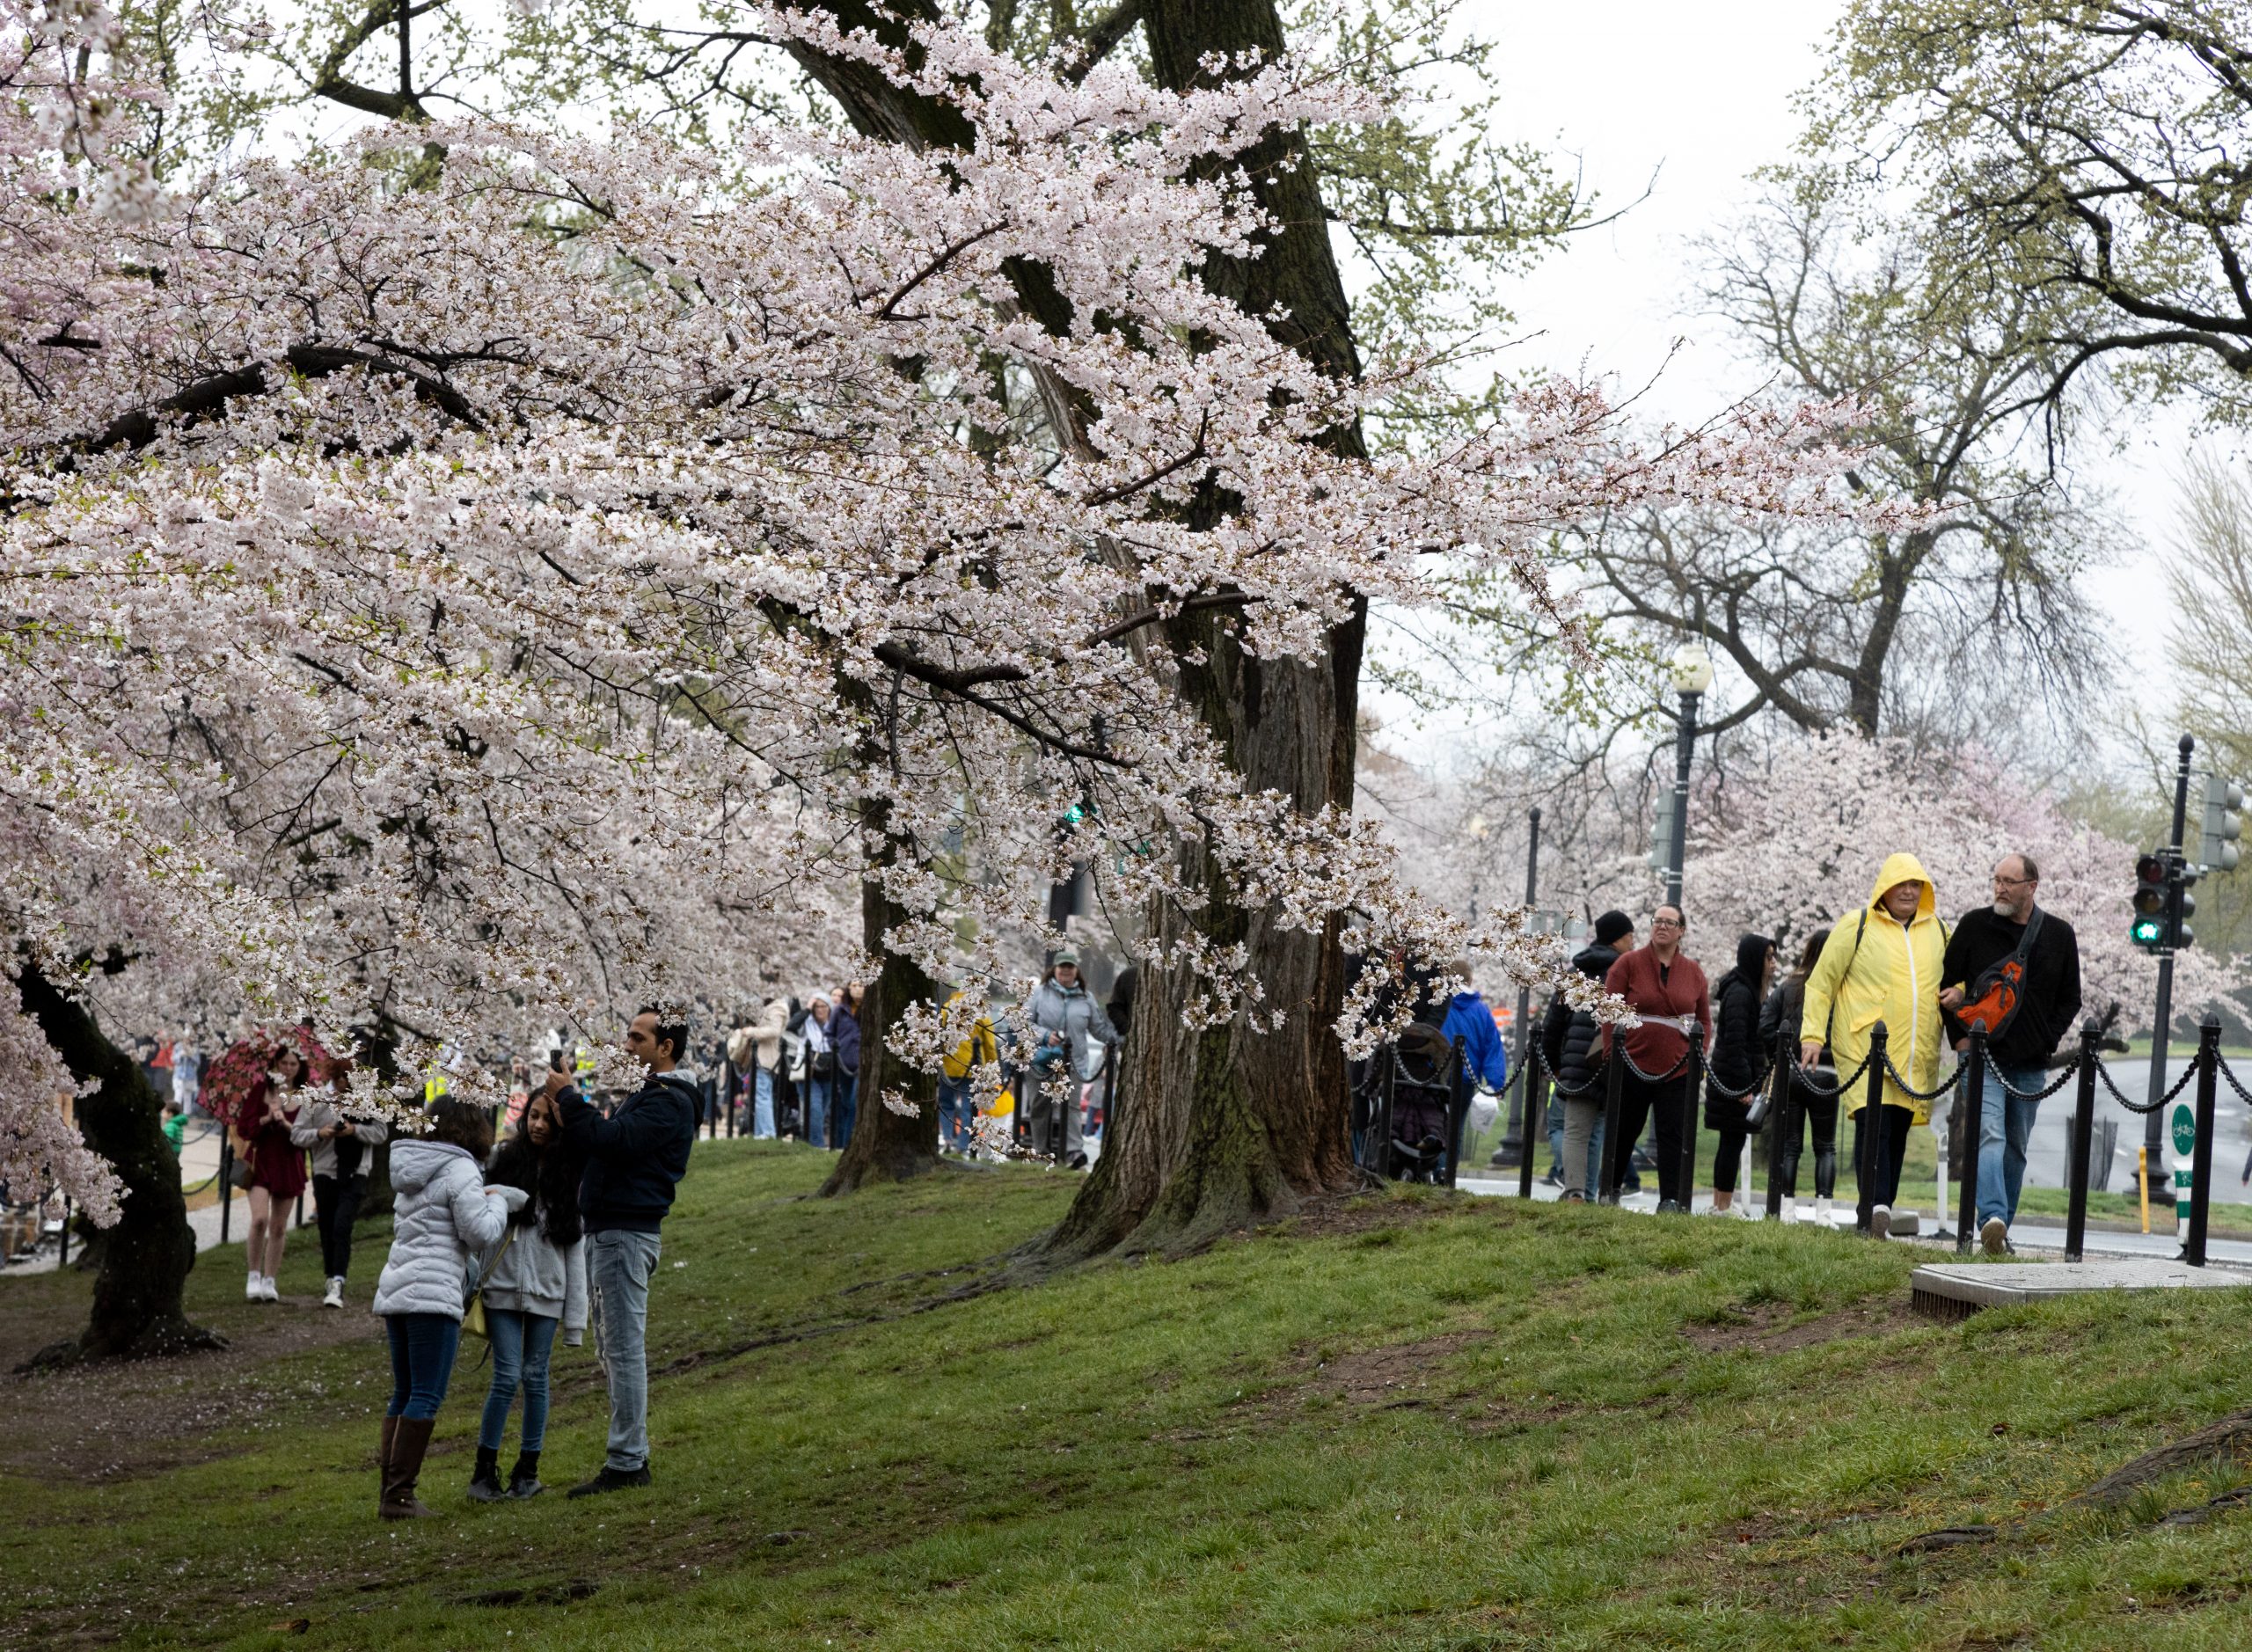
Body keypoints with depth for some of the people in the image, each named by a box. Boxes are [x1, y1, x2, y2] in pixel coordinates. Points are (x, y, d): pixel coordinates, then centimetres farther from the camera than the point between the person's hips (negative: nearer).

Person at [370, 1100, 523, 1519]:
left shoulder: (412, 1172, 18)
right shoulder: (459, 1170, -8)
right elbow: (481, 1233, -12)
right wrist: (498, 1202, 8)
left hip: (394, 1291, 9)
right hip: (432, 1294, -9)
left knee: (404, 1394, 13)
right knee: (427, 1396, -7)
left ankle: (390, 1492, 10)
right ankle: (400, 1495, -12)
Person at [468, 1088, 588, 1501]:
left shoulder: (571, 1176, 2)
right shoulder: (503, 1159, 1)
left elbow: (577, 1250, 2)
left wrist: (576, 1317, -1)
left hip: (546, 1292, 1)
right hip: (502, 1287, -1)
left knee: (535, 1376, 5)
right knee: (507, 1376, -7)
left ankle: (527, 1470, 15)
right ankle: (484, 1470, 3)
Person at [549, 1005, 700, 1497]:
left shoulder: (668, 1102, -13)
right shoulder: (646, 1095, 21)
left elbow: (612, 1140, -25)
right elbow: (604, 1143, 18)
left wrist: (566, 1098, -16)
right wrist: (569, 1112, 2)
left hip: (626, 1235, -11)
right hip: (608, 1233, 11)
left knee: (624, 1348, -10)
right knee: (614, 1348, 14)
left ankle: (626, 1464, -10)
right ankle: (632, 1455, 19)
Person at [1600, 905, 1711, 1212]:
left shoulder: (1693, 972, 7)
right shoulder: (1628, 963, -1)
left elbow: (1705, 1019, 14)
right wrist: (1611, 1055, -8)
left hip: (1678, 1070, 1)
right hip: (1632, 1067, -1)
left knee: (1675, 1135, -3)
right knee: (1623, 1132, 10)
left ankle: (1671, 1200, -2)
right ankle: (1608, 1193, 21)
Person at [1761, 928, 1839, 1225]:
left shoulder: (1787, 987, 2)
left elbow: (1765, 1028, -2)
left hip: (1789, 1074, 2)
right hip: (1825, 1075, -1)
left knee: (1789, 1145, 8)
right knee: (1825, 1147, 8)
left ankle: (1787, 1209, 4)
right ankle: (1823, 1211, 1)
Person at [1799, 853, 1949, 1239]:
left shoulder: (1938, 931, 15)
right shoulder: (1857, 926, 2)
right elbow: (1821, 983, 3)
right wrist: (1813, 1035, -5)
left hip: (1917, 1056, 5)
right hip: (1864, 1047, -4)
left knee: (1897, 1132, 5)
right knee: (1873, 1124, -17)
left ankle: (1879, 1213, 11)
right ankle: (1876, 1207, -24)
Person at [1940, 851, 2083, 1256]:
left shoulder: (2059, 935, 6)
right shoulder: (1974, 926, 2)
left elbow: (2070, 999, 12)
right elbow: (1948, 985, 8)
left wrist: (2048, 1041, 0)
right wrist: (1960, 1036, -2)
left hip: (2031, 1064, 3)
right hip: (1982, 1055, -3)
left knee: (2015, 1149, 8)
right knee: (1990, 1136, -19)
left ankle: (2002, 1227, 15)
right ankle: (1993, 1219, -32)